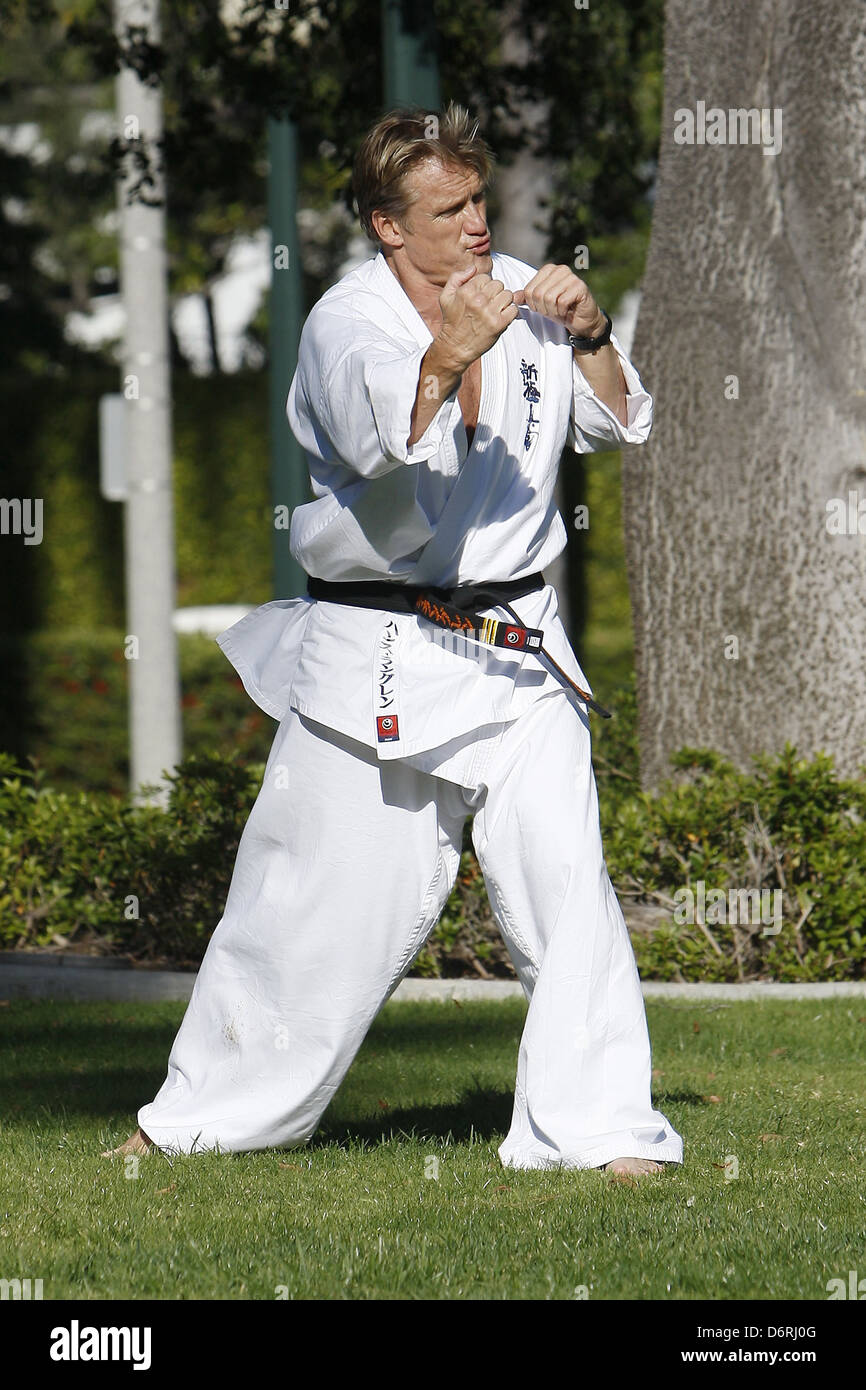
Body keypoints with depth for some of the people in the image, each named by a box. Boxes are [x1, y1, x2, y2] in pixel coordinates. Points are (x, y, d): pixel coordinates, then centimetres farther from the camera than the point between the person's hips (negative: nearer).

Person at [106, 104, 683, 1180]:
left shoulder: (515, 292, 6)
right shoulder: (346, 322, -10)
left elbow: (618, 427, 12)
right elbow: (389, 445, -28)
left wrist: (589, 337, -7)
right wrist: (446, 358, -46)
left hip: (514, 650, 4)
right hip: (379, 663, -4)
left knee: (564, 879, -8)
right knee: (318, 900, 3)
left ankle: (592, 1124, -4)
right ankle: (201, 1115, 19)